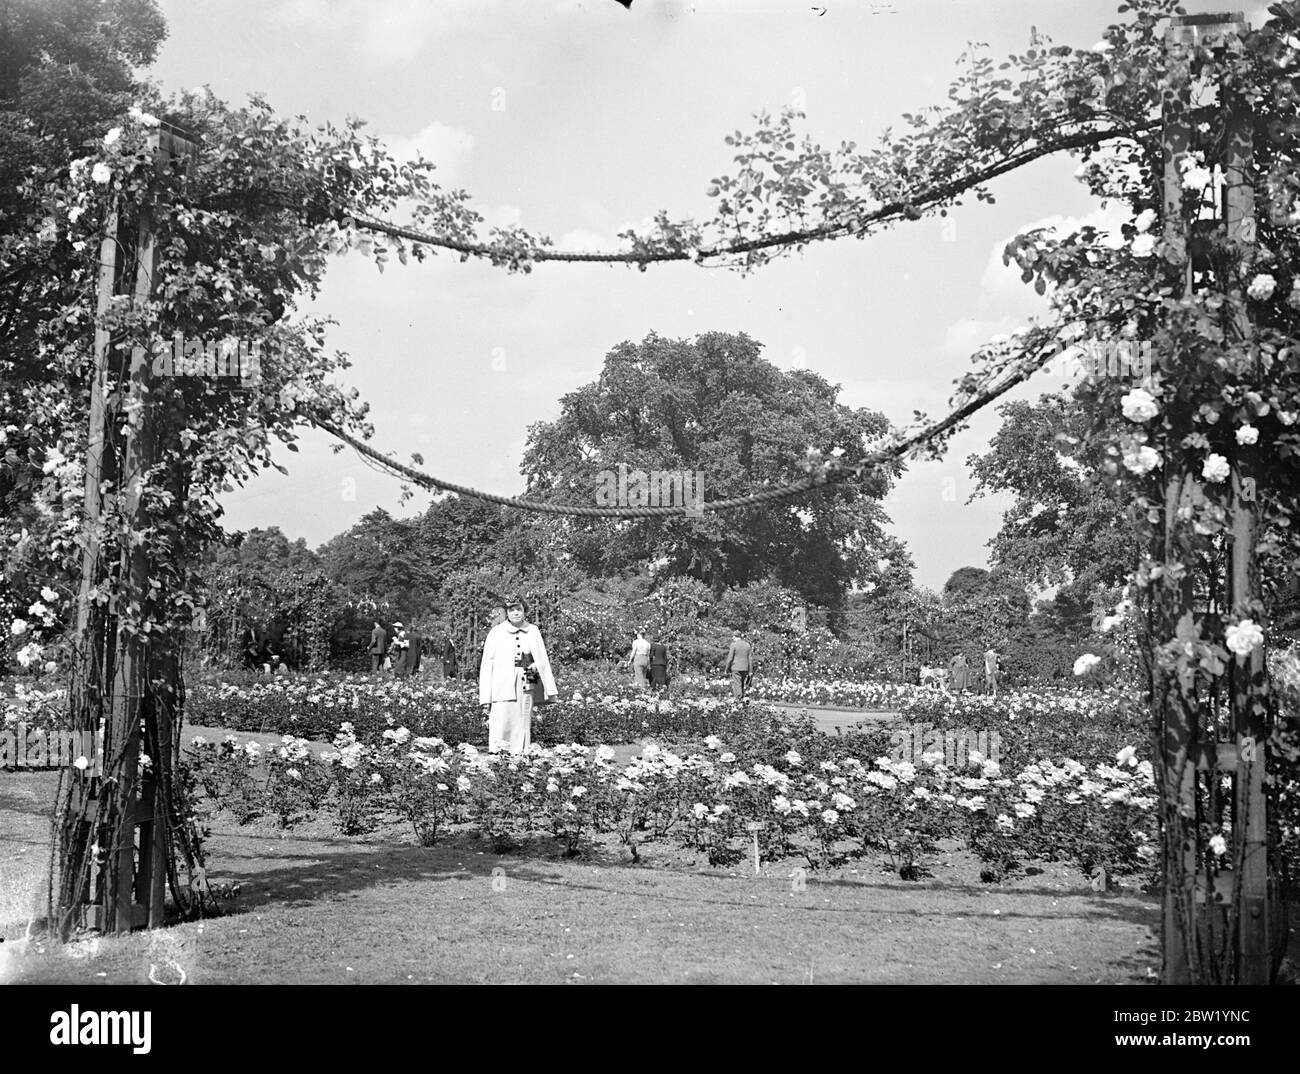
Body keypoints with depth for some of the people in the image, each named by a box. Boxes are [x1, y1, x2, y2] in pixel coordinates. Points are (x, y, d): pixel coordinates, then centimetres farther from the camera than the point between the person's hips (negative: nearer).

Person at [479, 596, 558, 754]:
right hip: (502, 689, -2)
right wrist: (485, 698, -3)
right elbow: (486, 665, 2)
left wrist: (551, 690, 1)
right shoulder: (496, 633, 2)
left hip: (525, 689, 2)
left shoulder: (533, 632, 8)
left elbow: (543, 661, 10)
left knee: (522, 728, 4)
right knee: (500, 730, -9)